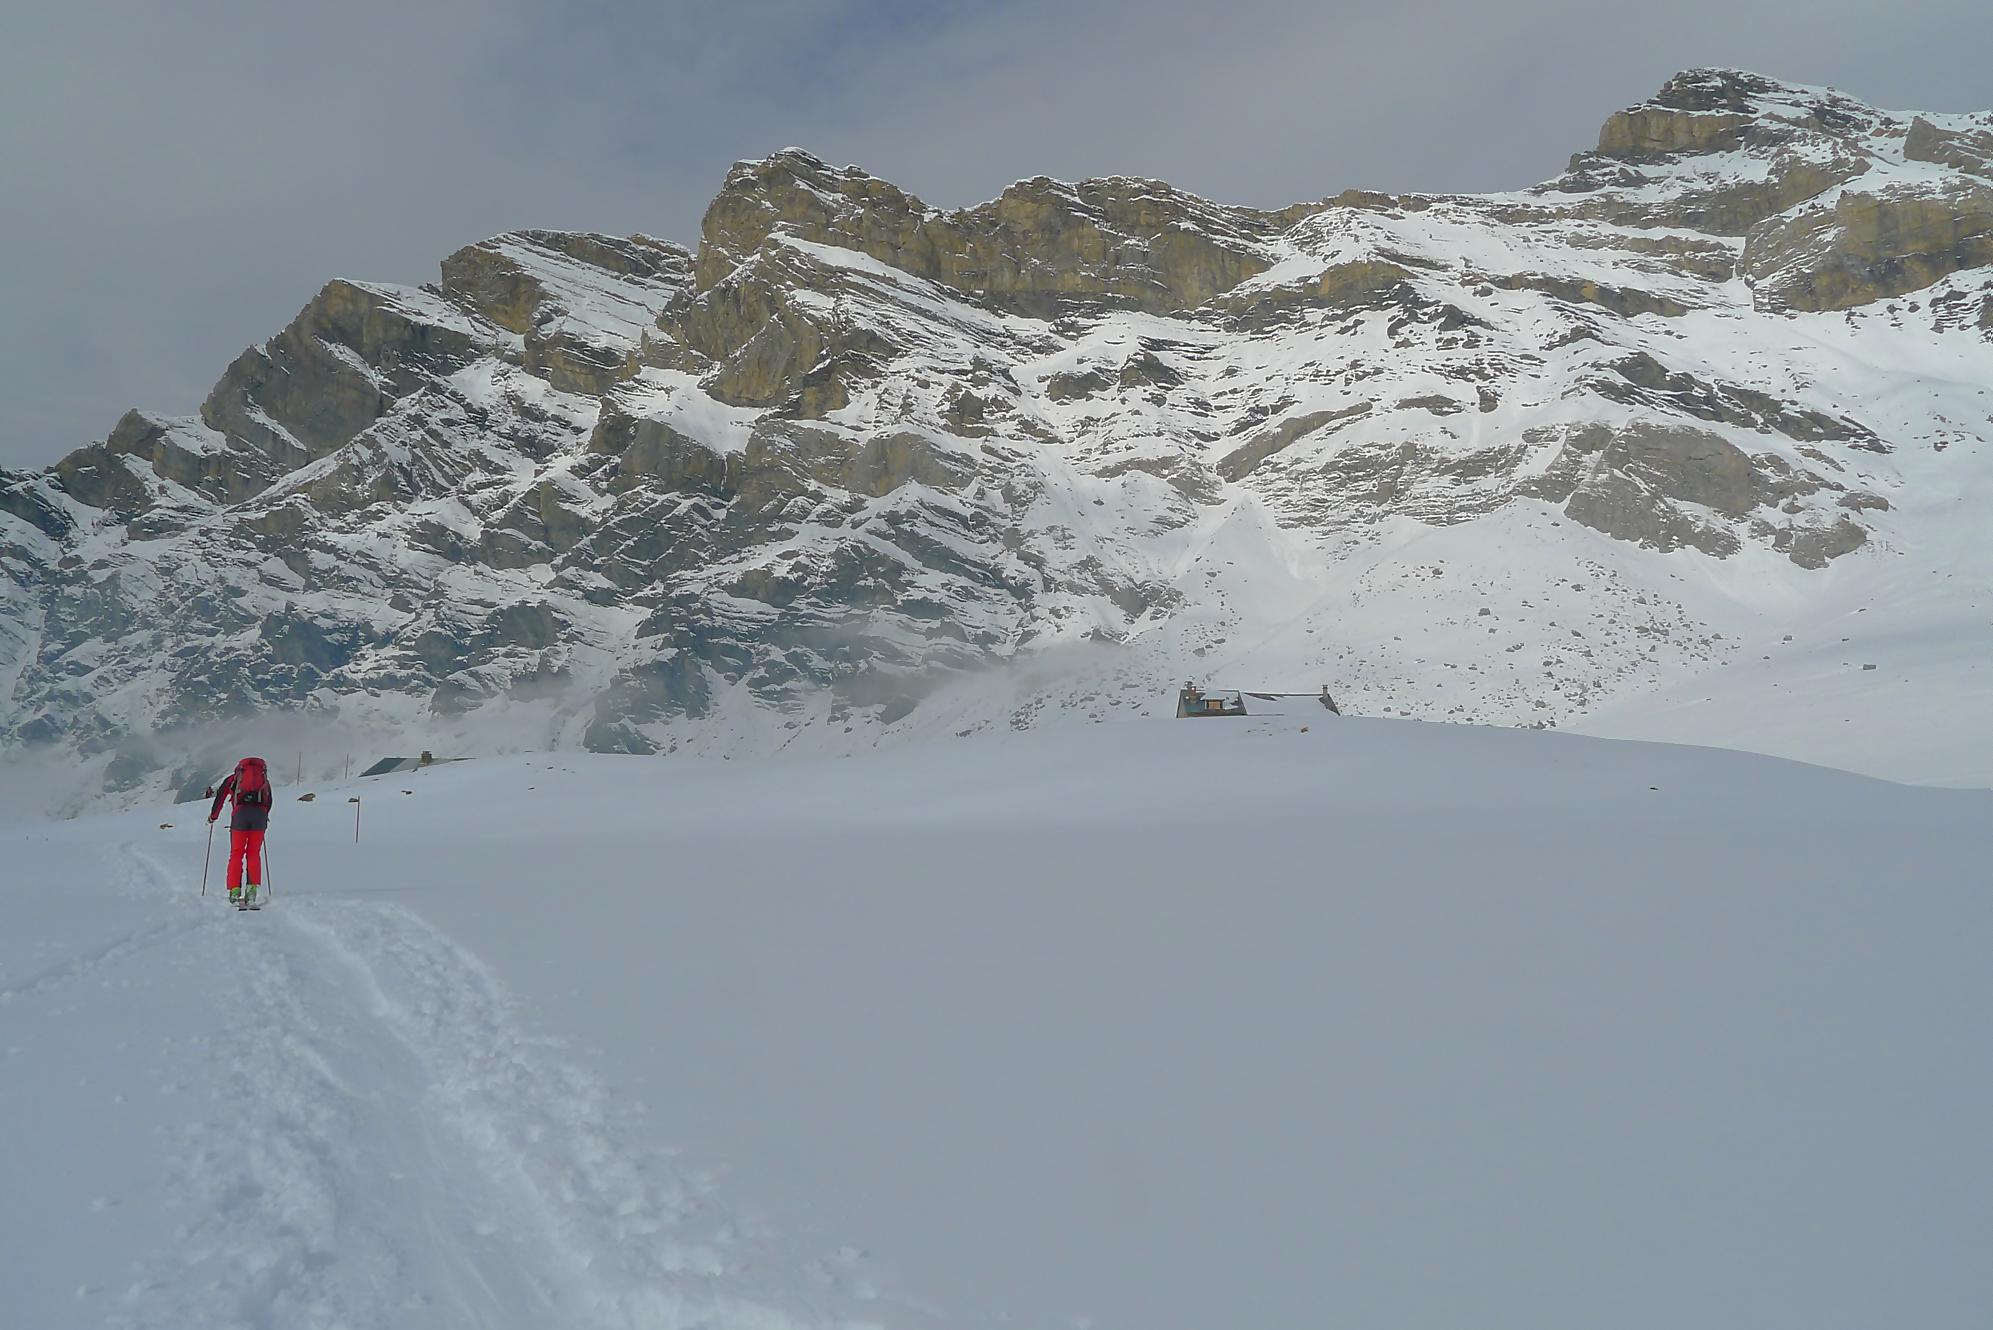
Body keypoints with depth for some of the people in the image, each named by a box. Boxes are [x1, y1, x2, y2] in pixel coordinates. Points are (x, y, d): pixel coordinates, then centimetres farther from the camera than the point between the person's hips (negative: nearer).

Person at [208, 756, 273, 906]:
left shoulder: (232, 778, 23)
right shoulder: (264, 779, 28)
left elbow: (220, 797, 21)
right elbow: (269, 800, 31)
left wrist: (212, 816, 36)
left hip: (241, 814, -1)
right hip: (260, 814, 1)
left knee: (236, 854, 6)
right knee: (254, 854, 9)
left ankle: (234, 891, -3)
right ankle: (252, 889, -4)